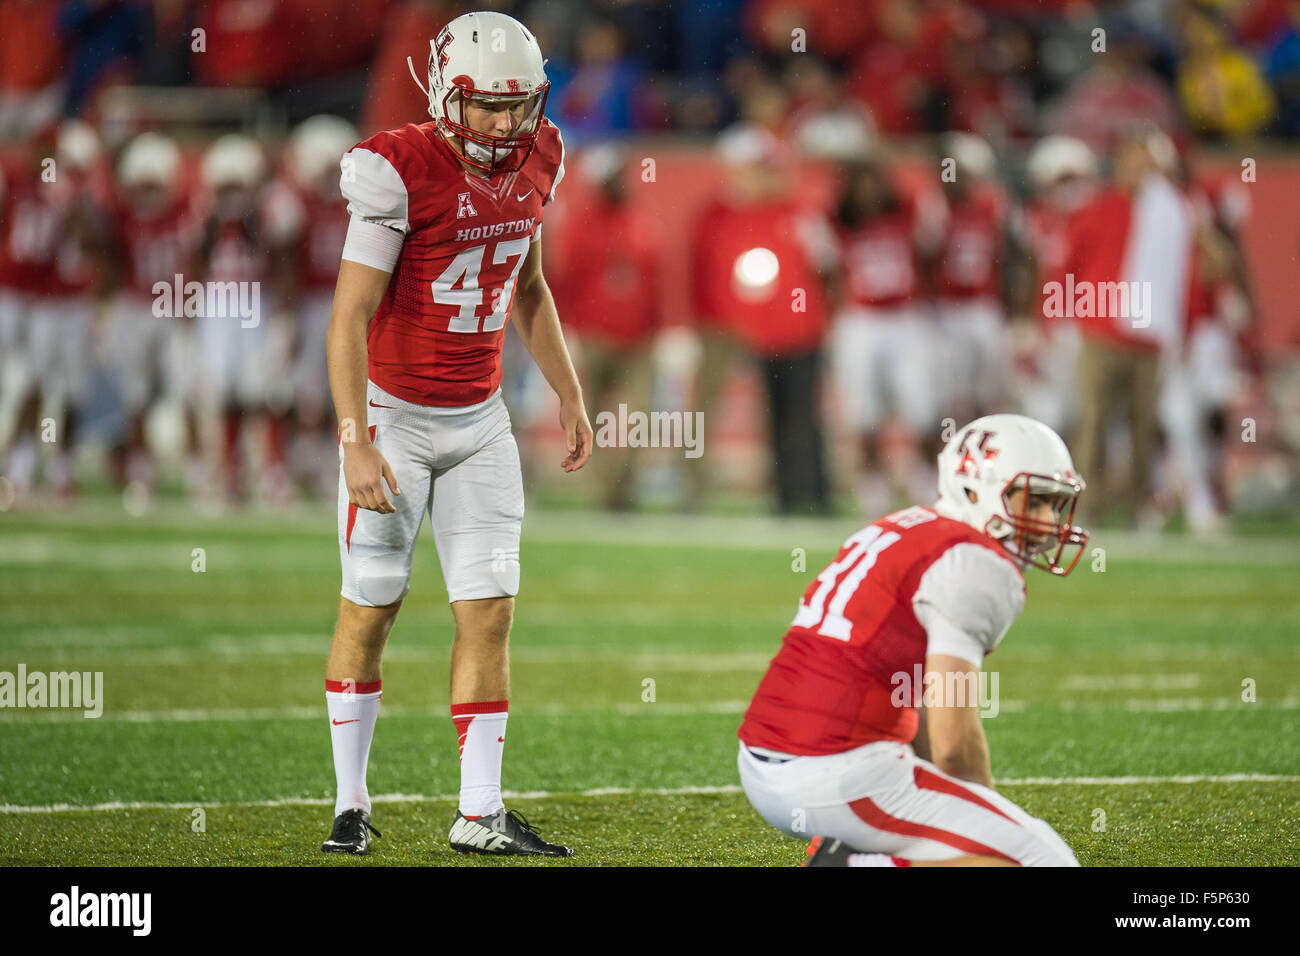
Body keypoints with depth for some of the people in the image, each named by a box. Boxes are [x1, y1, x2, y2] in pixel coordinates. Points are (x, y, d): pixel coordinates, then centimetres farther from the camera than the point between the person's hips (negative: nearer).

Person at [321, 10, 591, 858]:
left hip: (481, 416, 5)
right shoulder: (401, 170, -20)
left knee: (491, 612, 1)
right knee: (372, 608, 3)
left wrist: (569, 395, 16)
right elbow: (350, 317, -21)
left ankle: (481, 815, 4)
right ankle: (351, 804, 15)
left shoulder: (537, 160, 0)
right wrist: (357, 442, -27)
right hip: (395, 411, -5)